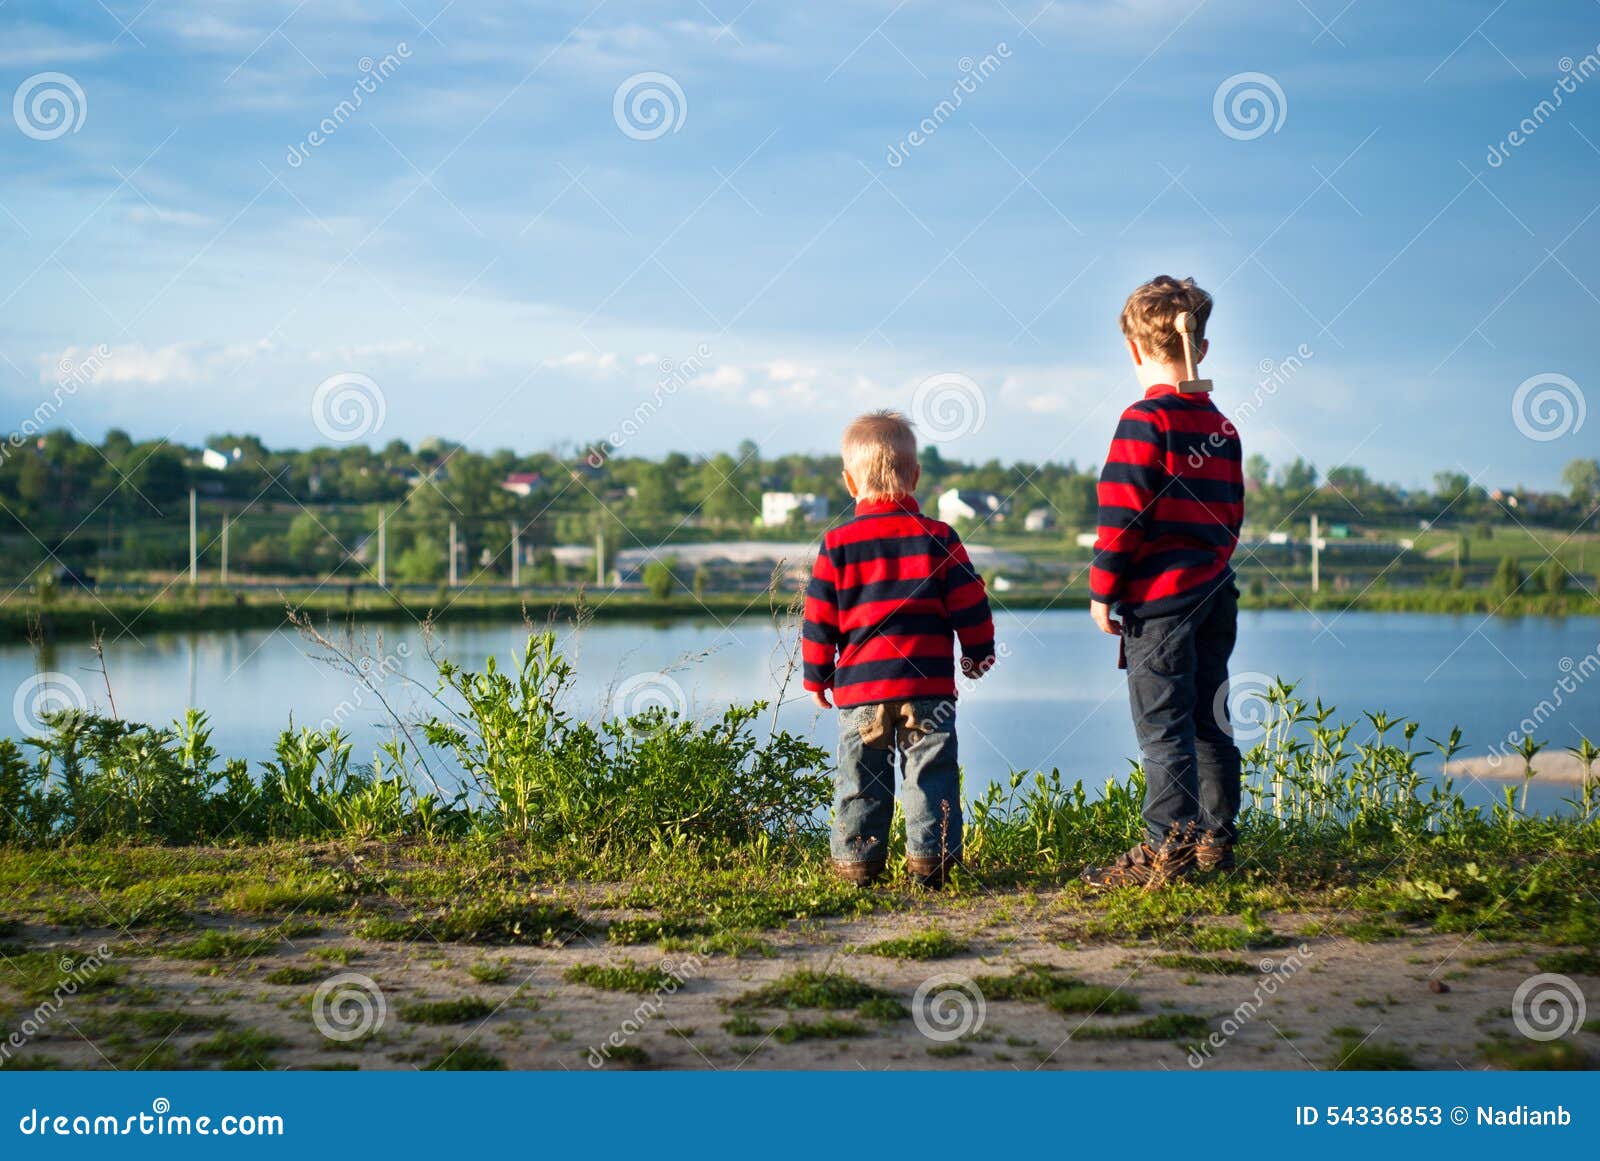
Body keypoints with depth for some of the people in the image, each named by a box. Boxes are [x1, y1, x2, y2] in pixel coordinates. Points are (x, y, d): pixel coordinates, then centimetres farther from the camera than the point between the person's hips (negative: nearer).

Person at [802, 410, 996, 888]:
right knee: (931, 776, 5)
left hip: (858, 687, 0)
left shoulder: (837, 544, 0)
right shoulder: (938, 537, 1)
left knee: (860, 778, 8)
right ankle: (932, 858, 4)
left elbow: (819, 619, 2)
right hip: (928, 684, 0)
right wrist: (979, 652, 18)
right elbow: (969, 605, 3)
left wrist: (817, 677, 12)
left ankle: (857, 860, 9)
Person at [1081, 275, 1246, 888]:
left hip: (1159, 596, -8)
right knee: (1210, 723, 12)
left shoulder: (1143, 420, -11)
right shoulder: (1221, 426, 12)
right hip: (1214, 591, 8)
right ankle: (1215, 839, 18)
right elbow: (1231, 512, 16)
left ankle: (1169, 848, -5)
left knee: (1164, 726, -5)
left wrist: (1102, 589, -9)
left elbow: (1122, 512, -15)